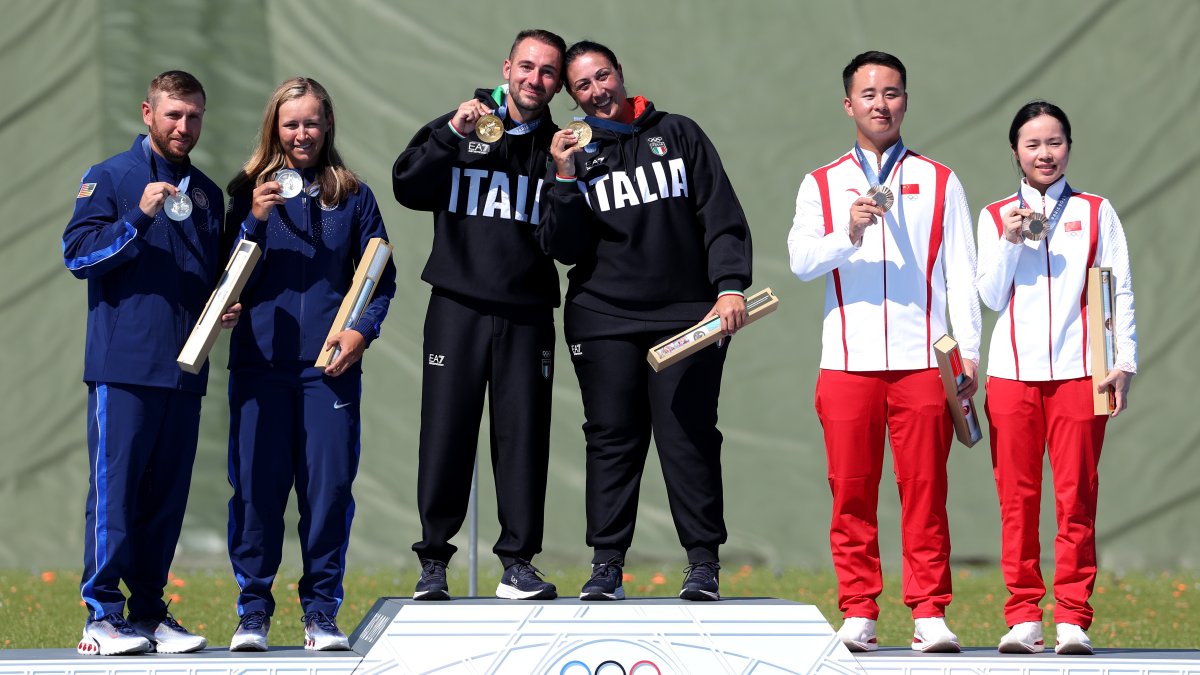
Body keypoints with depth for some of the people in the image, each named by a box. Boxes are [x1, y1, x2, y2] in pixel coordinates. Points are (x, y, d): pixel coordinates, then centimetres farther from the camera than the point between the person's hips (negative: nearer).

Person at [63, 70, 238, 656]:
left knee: (167, 495, 7)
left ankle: (149, 612, 13)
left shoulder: (206, 193, 19)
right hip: (123, 365, -6)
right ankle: (103, 615, -6)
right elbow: (78, 253, -8)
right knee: (114, 490, -8)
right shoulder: (109, 178, 2)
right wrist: (139, 218, -19)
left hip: (185, 366, 6)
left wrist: (225, 307, 8)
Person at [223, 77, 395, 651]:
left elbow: (380, 276, 10)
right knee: (257, 487, -3)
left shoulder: (352, 197, 11)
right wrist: (255, 221, -11)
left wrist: (362, 330, -6)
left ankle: (321, 611, 5)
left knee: (329, 486, -3)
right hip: (261, 361, 0)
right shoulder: (250, 193, 8)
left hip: (330, 365, 0)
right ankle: (253, 609, 6)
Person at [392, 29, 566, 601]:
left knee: (523, 436, -1)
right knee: (446, 434, -3)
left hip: (526, 314, 1)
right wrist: (452, 135, -14)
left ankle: (519, 562, 4)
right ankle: (433, 561, 4)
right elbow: (407, 188, -4)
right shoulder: (457, 130, 9)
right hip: (457, 308, -1)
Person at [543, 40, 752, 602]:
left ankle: (703, 563, -3)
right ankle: (607, 564, 3)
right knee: (612, 440, 0)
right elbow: (564, 249, 2)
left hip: (686, 316, -1)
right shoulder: (575, 154, 10)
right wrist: (565, 181, -11)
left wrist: (729, 286, -9)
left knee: (688, 437, -6)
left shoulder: (678, 135, 8)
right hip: (603, 319, 1)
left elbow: (722, 218, 3)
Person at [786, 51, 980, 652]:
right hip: (848, 360, 1)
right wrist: (847, 233, -20)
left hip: (922, 359, 0)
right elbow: (801, 259, -2)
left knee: (925, 489, -4)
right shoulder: (822, 185, 13)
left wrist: (968, 351, 0)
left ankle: (929, 612, -2)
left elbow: (960, 273, 9)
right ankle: (857, 613, 4)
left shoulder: (939, 183, 12)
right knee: (851, 490, -2)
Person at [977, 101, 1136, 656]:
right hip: (1013, 373, 1)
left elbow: (1120, 292, 8)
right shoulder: (996, 216, 12)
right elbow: (992, 297, 6)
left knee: (1076, 497, -5)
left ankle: (1073, 619, -2)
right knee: (1016, 497, -1)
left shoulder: (1096, 213, 10)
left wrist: (1124, 363, 0)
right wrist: (1010, 241, -8)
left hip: (1078, 372, -1)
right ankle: (1023, 618, 4)